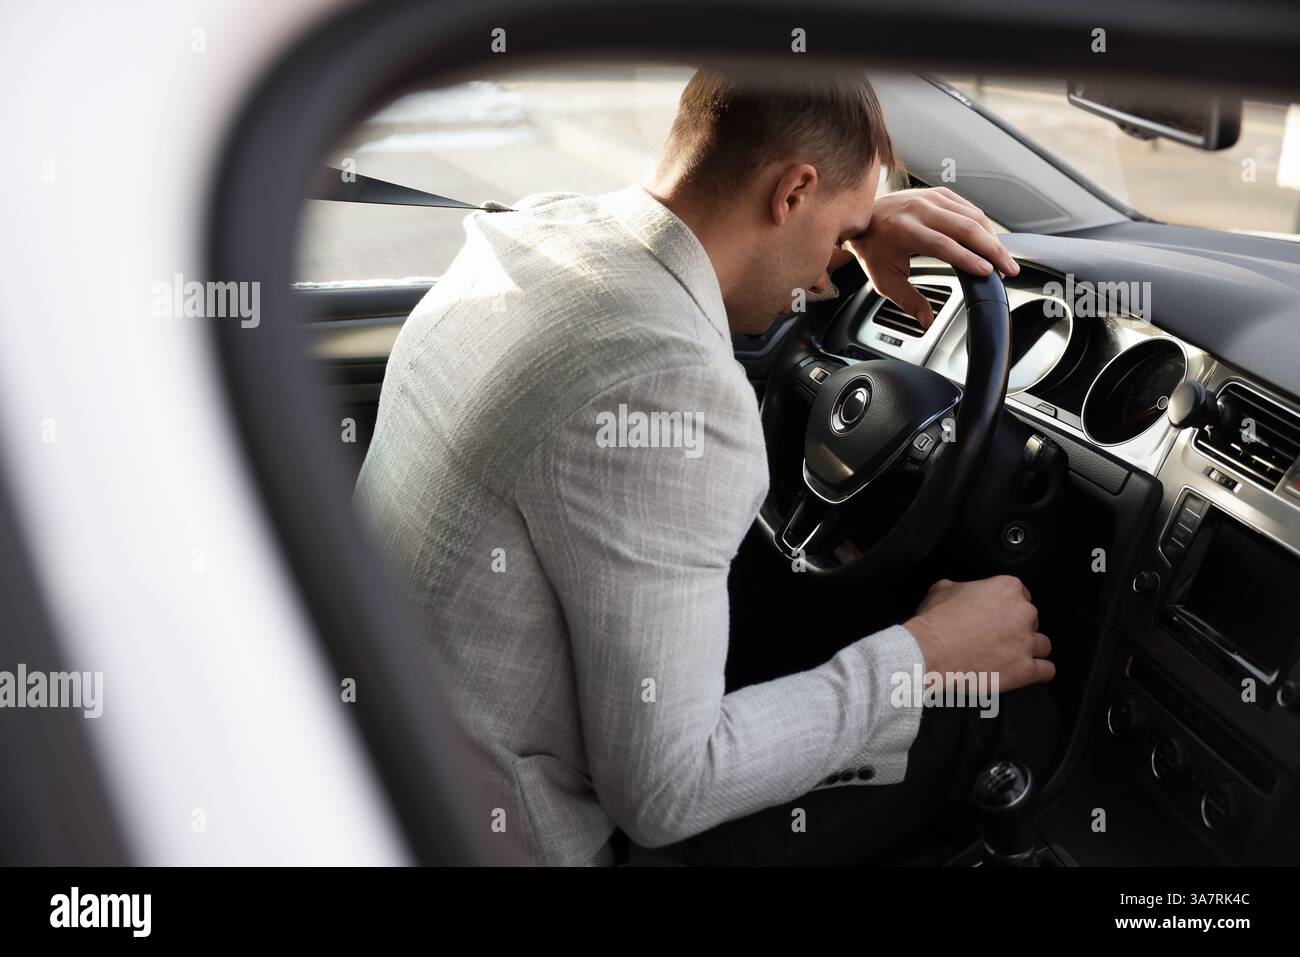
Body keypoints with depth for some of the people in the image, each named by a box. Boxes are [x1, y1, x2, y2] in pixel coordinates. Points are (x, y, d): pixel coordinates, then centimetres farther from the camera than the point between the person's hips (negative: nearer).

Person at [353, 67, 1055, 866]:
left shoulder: (538, 226, -2)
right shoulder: (672, 391, -30)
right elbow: (660, 791, -25)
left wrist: (861, 217, 10)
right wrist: (926, 658, -15)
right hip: (504, 831, -8)